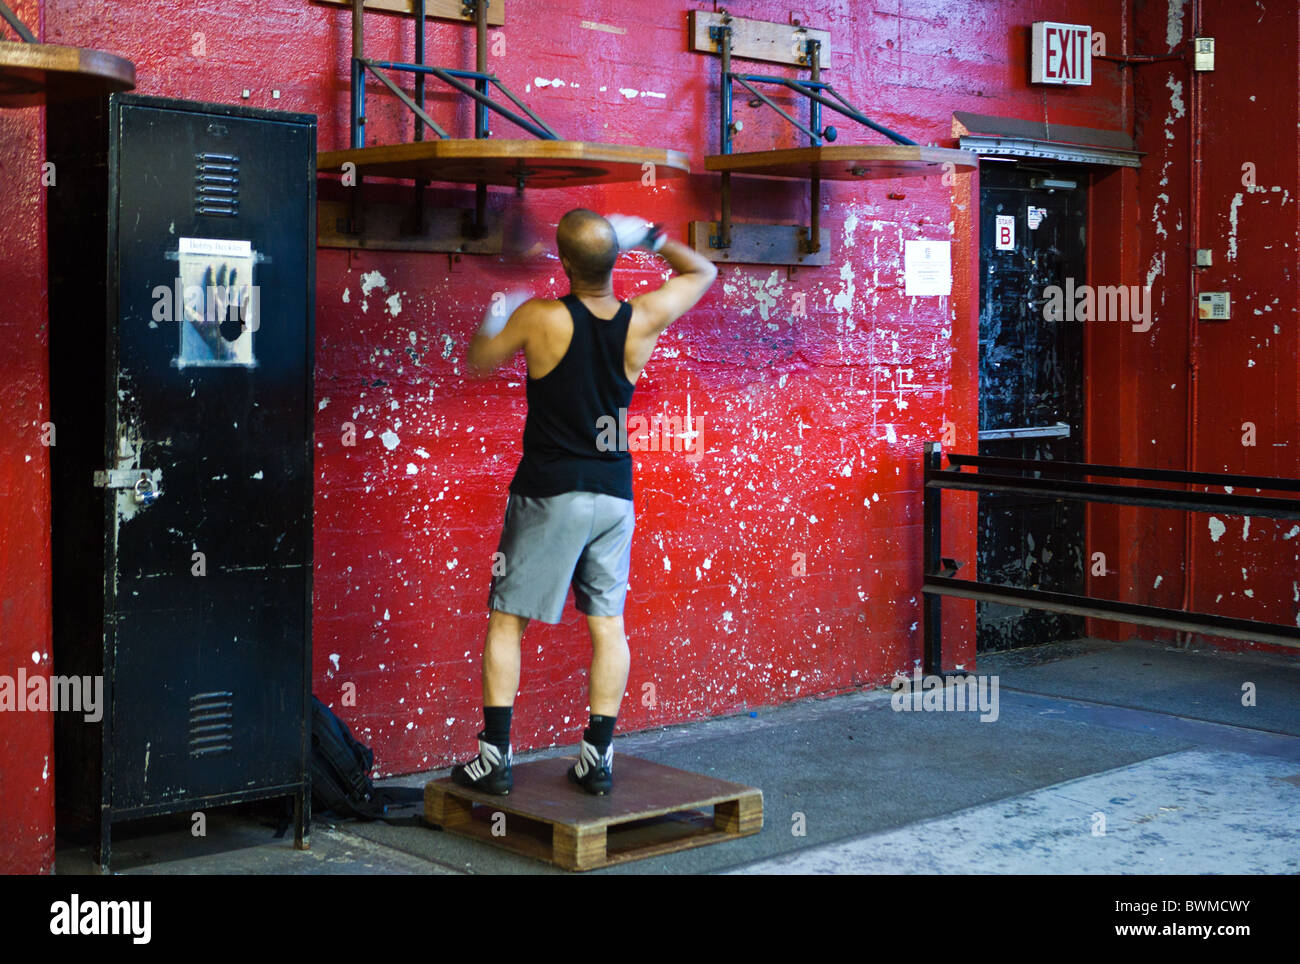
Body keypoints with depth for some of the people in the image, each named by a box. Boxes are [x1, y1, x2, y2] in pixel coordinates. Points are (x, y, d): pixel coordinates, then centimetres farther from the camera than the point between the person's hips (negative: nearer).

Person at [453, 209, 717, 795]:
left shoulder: (539, 319, -14)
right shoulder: (642, 319, -5)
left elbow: (479, 360, 6)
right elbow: (702, 272, 14)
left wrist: (494, 321, 24)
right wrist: (651, 237, 21)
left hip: (548, 494, -3)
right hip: (614, 494, 3)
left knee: (506, 620, 6)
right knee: (608, 624, 10)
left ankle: (495, 757, 6)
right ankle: (598, 758, 12)